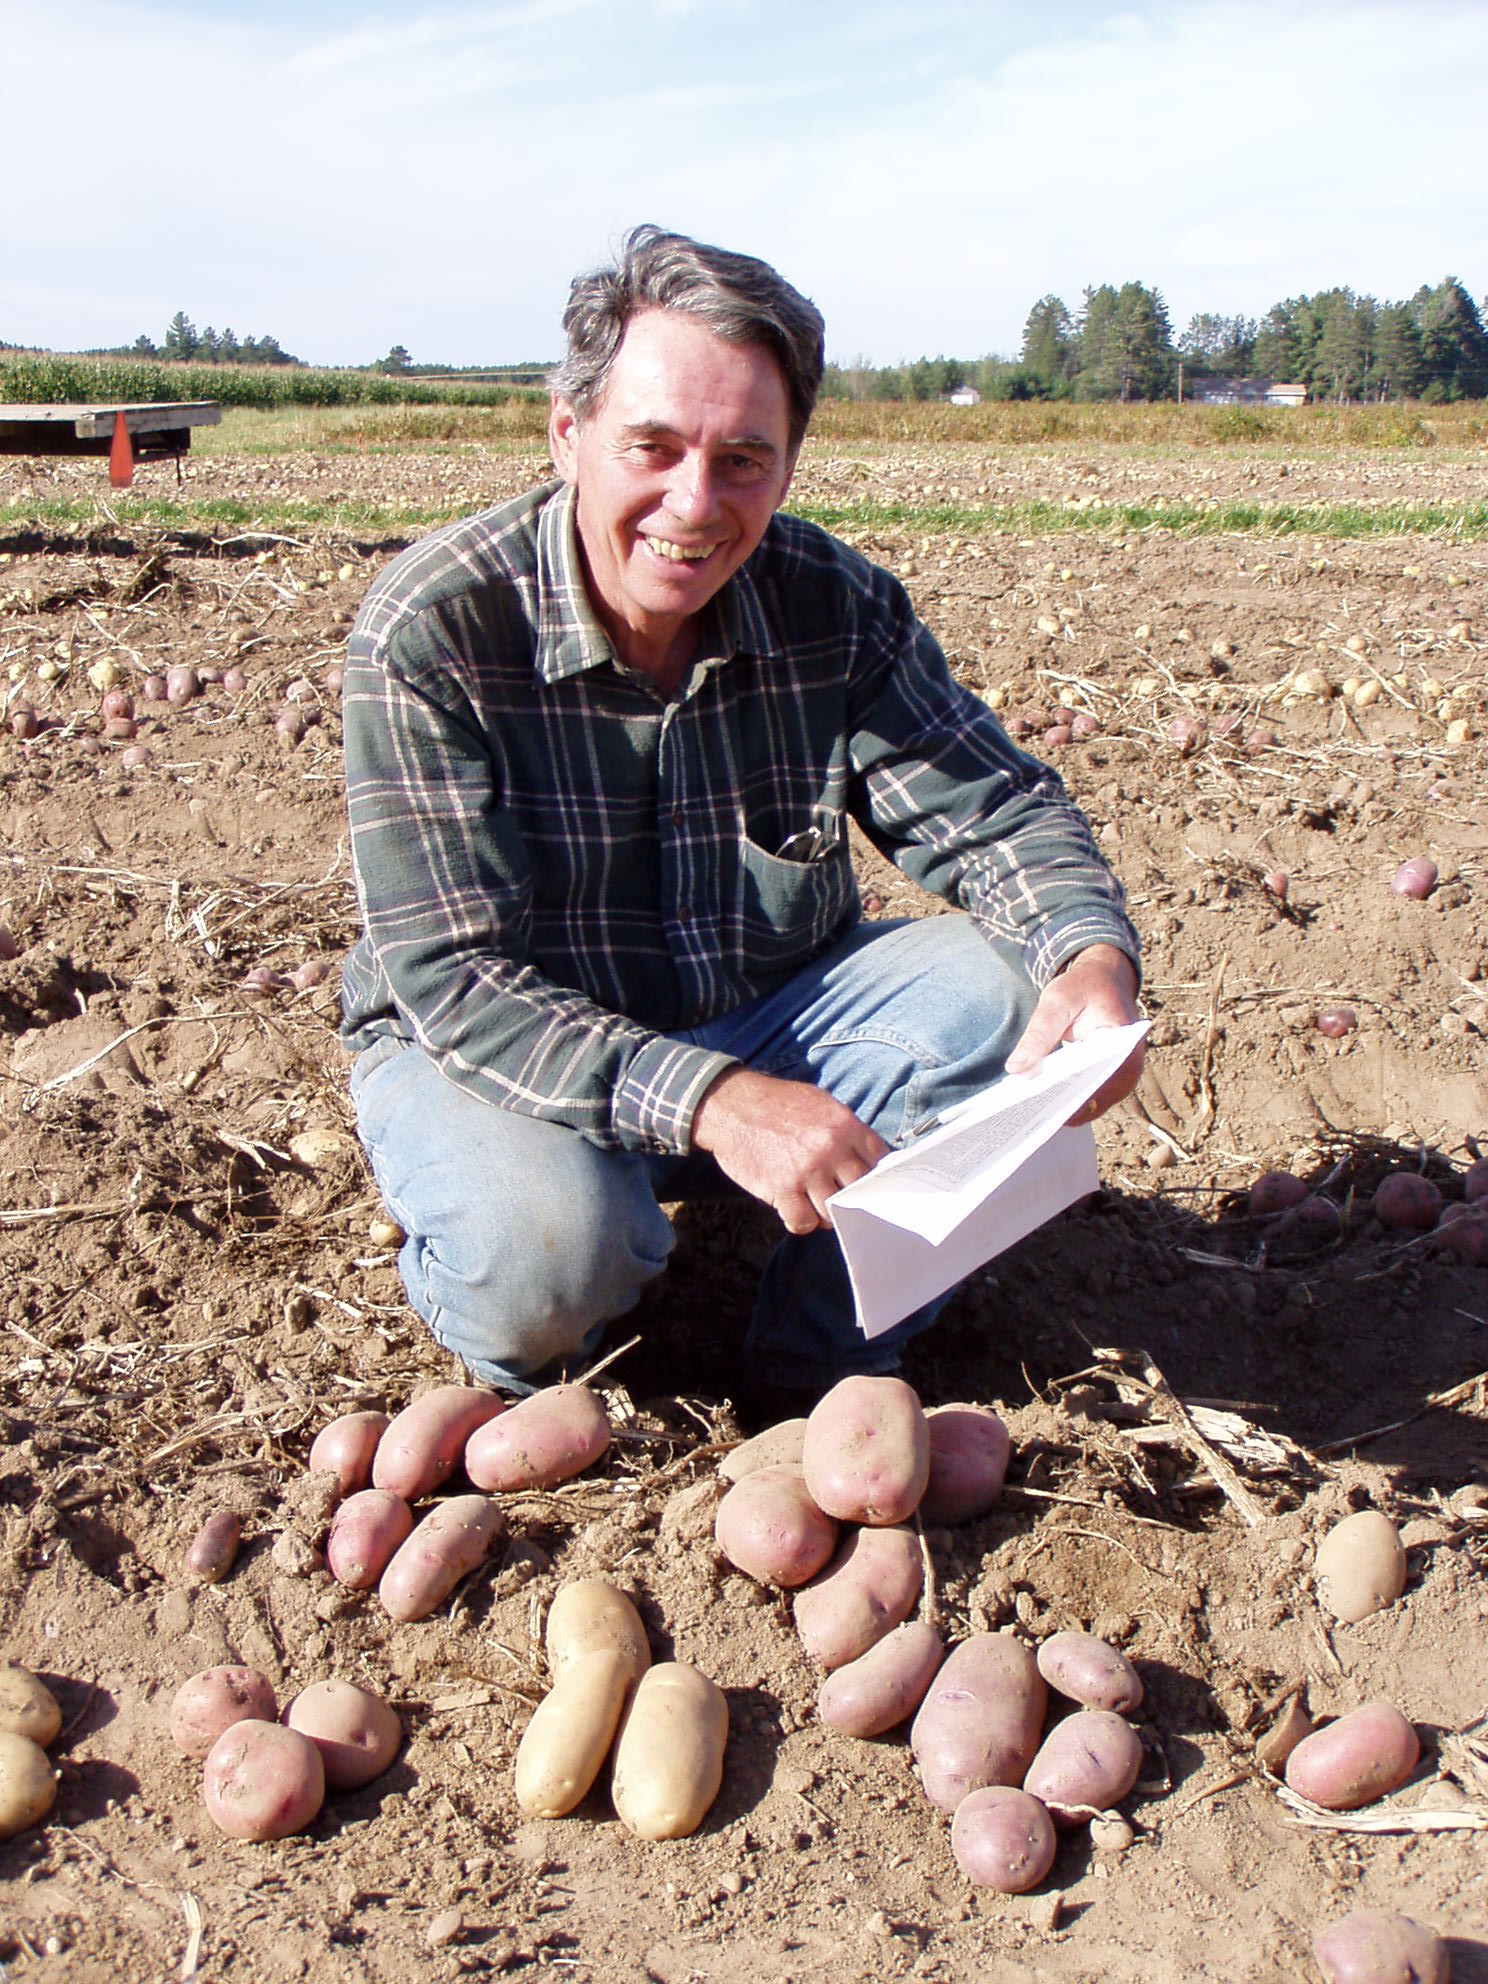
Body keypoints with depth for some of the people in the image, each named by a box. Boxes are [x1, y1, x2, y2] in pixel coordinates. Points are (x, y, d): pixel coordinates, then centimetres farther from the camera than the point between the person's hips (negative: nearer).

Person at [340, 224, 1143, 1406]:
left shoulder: (837, 608, -10)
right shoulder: (430, 631, -23)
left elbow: (993, 810, -6)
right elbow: (454, 978, -27)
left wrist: (1094, 955, -31)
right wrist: (711, 1101, -42)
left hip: (767, 1022, 5)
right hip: (481, 1049, -4)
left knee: (991, 992, -21)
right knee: (545, 1244, -36)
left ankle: (826, 1370, -3)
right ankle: (520, 1328, 3)